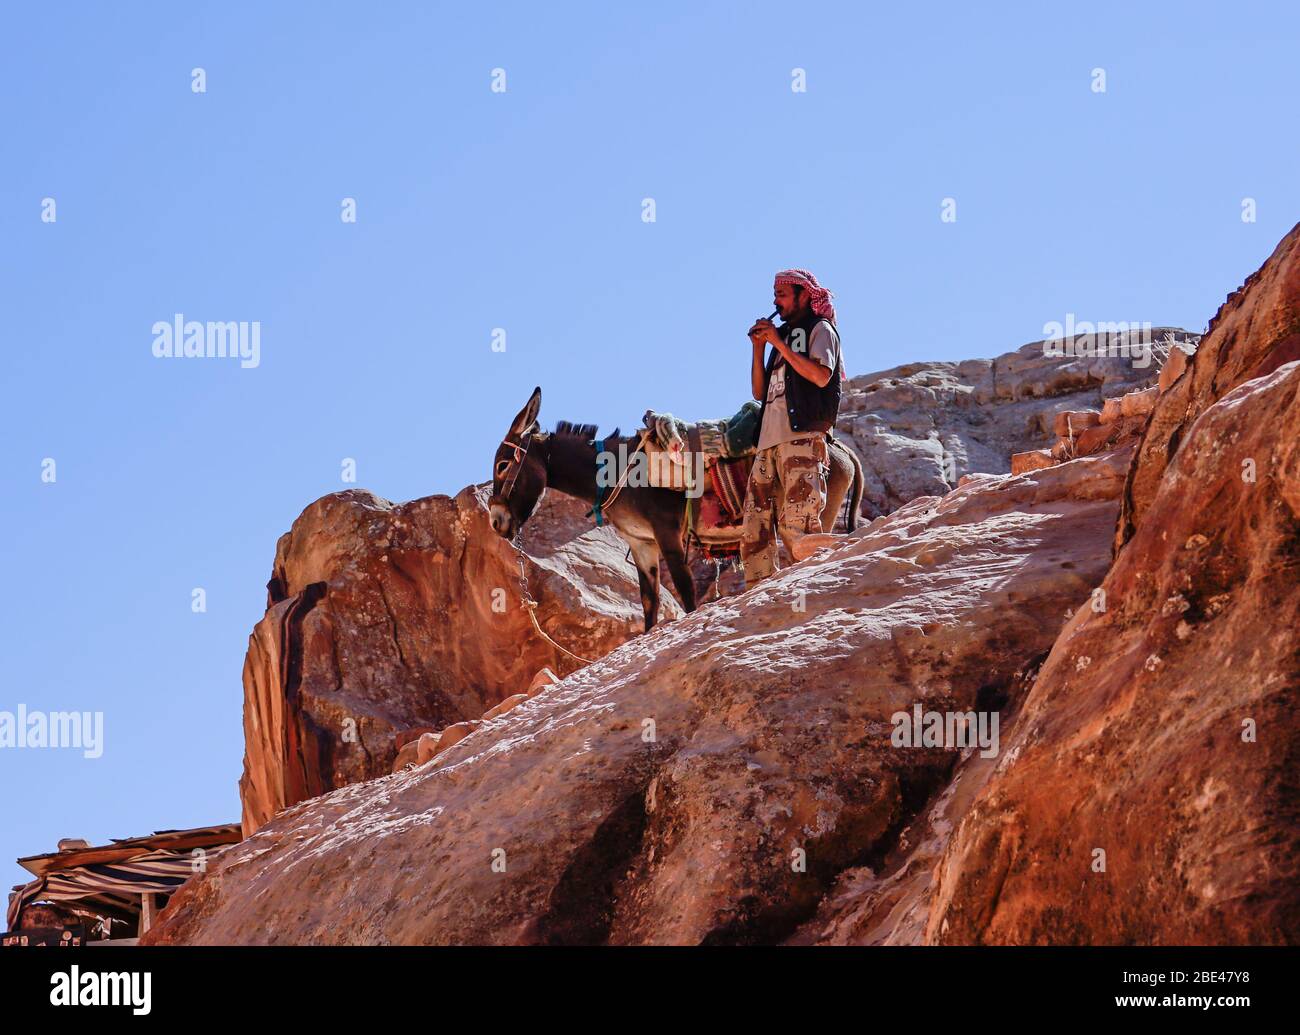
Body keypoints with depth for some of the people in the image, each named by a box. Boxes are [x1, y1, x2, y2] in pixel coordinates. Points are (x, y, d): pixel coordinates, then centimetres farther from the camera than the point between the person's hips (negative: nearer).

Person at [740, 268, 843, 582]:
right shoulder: (784, 335, 27)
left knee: (796, 521, -17)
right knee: (755, 522, -1)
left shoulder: (820, 329, 7)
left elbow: (820, 376, -12)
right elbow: (760, 392, 23)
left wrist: (779, 343, -7)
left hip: (803, 437, -8)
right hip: (769, 439, 8)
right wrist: (759, 347, 11)